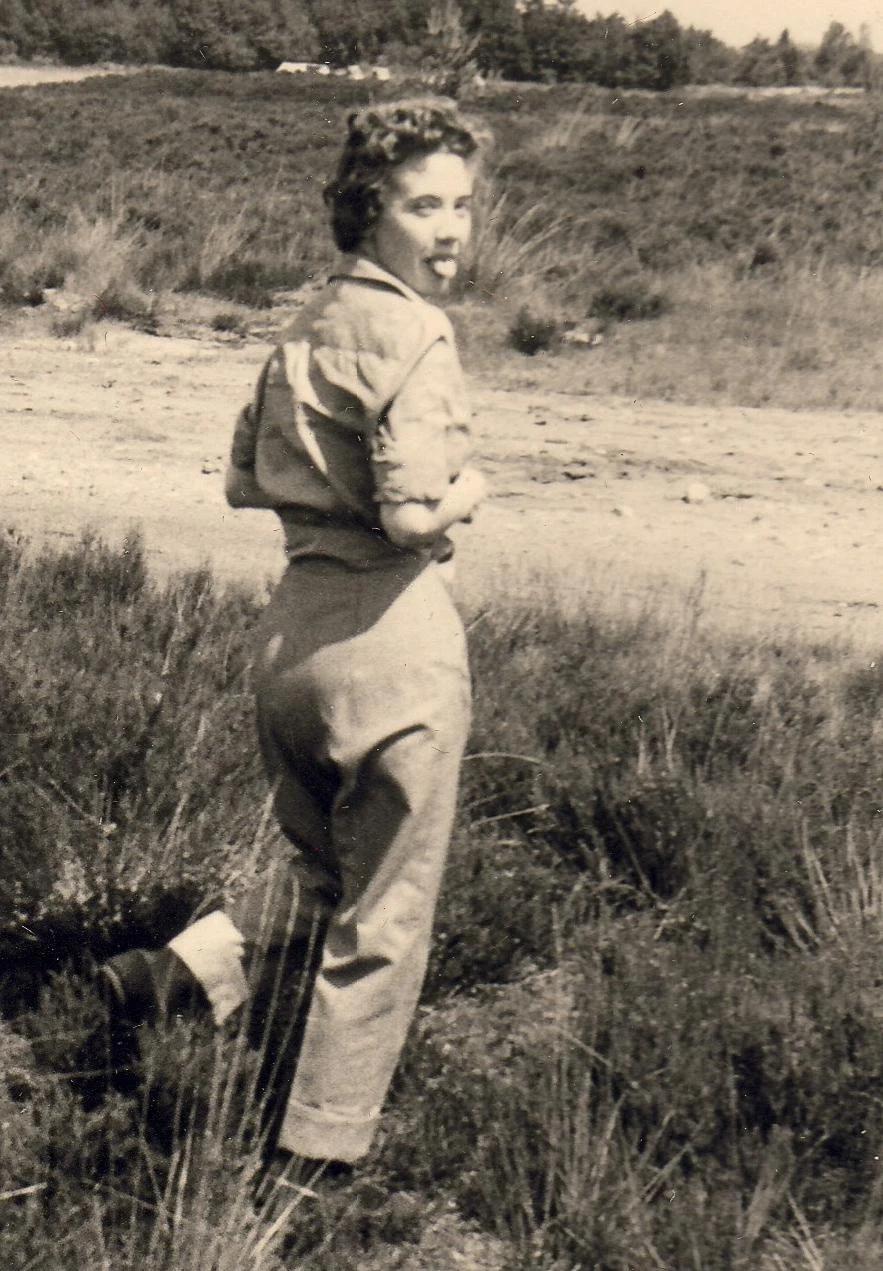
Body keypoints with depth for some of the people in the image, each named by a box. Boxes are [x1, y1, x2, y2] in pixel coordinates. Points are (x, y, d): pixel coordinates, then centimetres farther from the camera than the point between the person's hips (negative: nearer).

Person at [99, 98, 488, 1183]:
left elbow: (246, 477, 18)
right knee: (382, 919, 7)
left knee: (315, 872, 28)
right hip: (390, 633, -8)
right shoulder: (408, 333, -15)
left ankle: (181, 968, 8)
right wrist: (467, 489, -4)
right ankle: (318, 1152, 16)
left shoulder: (310, 326, 12)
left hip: (292, 625, 8)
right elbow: (416, 515, -23)